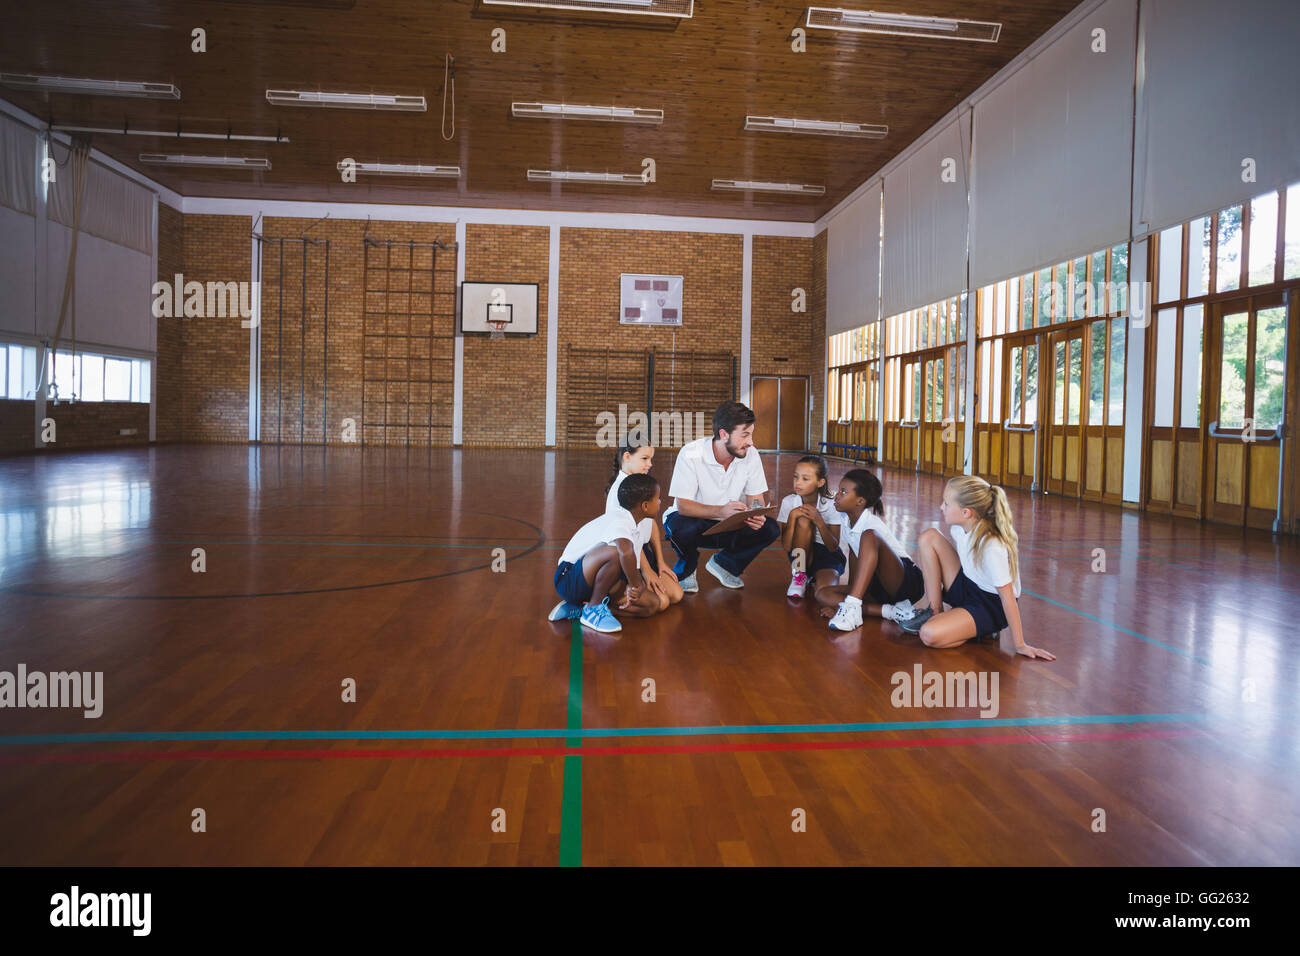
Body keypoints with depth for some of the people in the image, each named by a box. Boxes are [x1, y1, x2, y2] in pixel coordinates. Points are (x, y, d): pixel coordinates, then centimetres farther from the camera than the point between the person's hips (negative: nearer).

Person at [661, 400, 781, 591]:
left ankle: (723, 564, 6)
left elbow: (756, 499, -5)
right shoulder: (691, 454, -23)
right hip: (693, 519, -4)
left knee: (770, 529, -20)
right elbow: (683, 506, -26)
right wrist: (721, 511, -43)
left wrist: (756, 515, -31)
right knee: (683, 529, -38)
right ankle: (686, 568, -1)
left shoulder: (751, 455, -11)